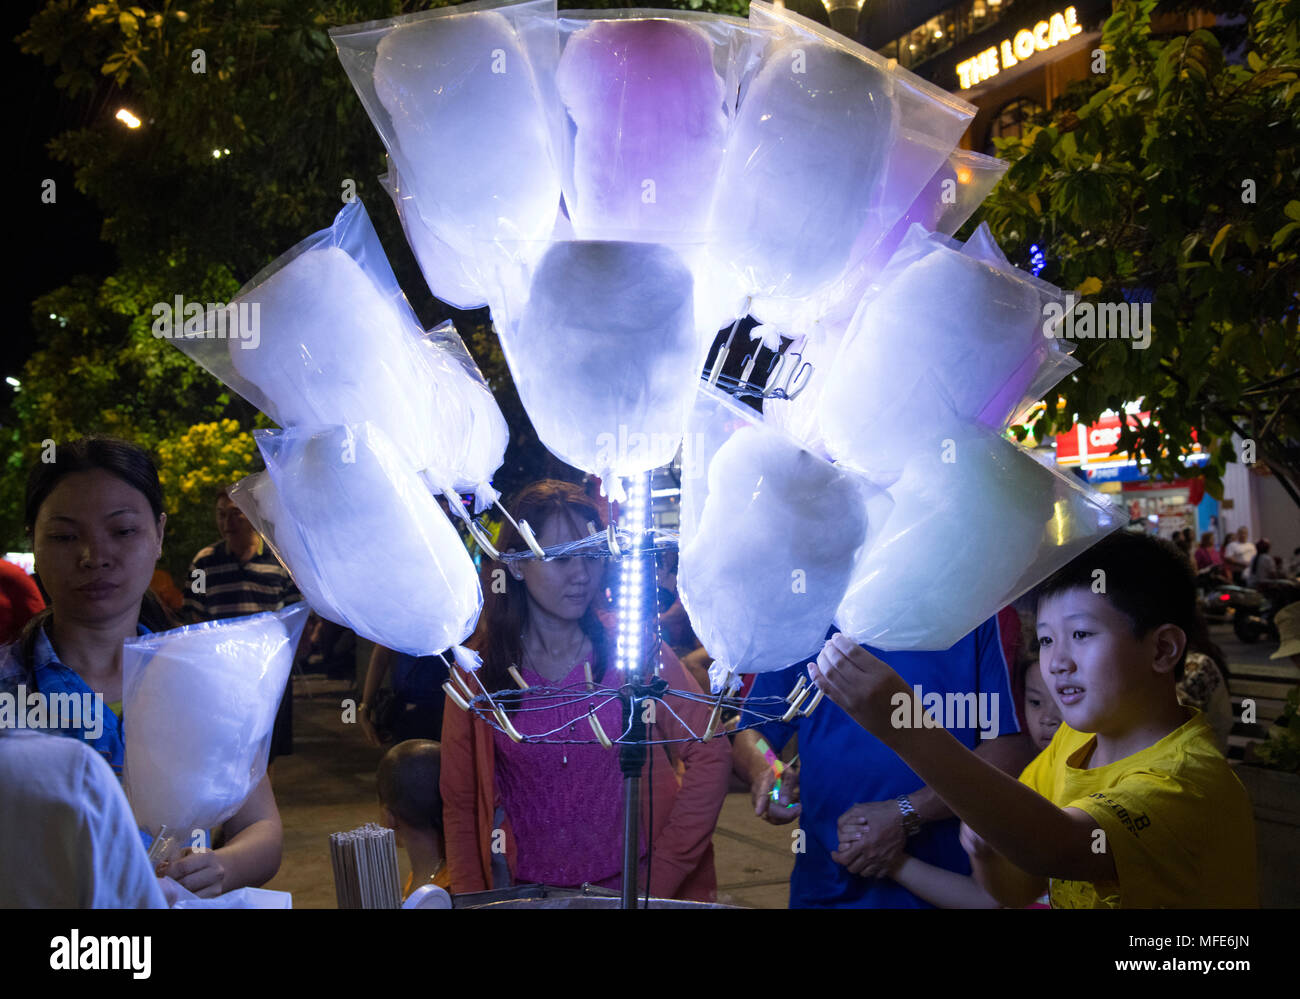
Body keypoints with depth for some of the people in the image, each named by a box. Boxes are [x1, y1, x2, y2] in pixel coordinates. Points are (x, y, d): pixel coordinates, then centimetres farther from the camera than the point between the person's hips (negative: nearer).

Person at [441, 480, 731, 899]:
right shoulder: (475, 670, -1)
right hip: (530, 893, 1)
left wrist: (661, 877, -7)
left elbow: (710, 754, -5)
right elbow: (460, 806, 5)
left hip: (630, 884, -1)